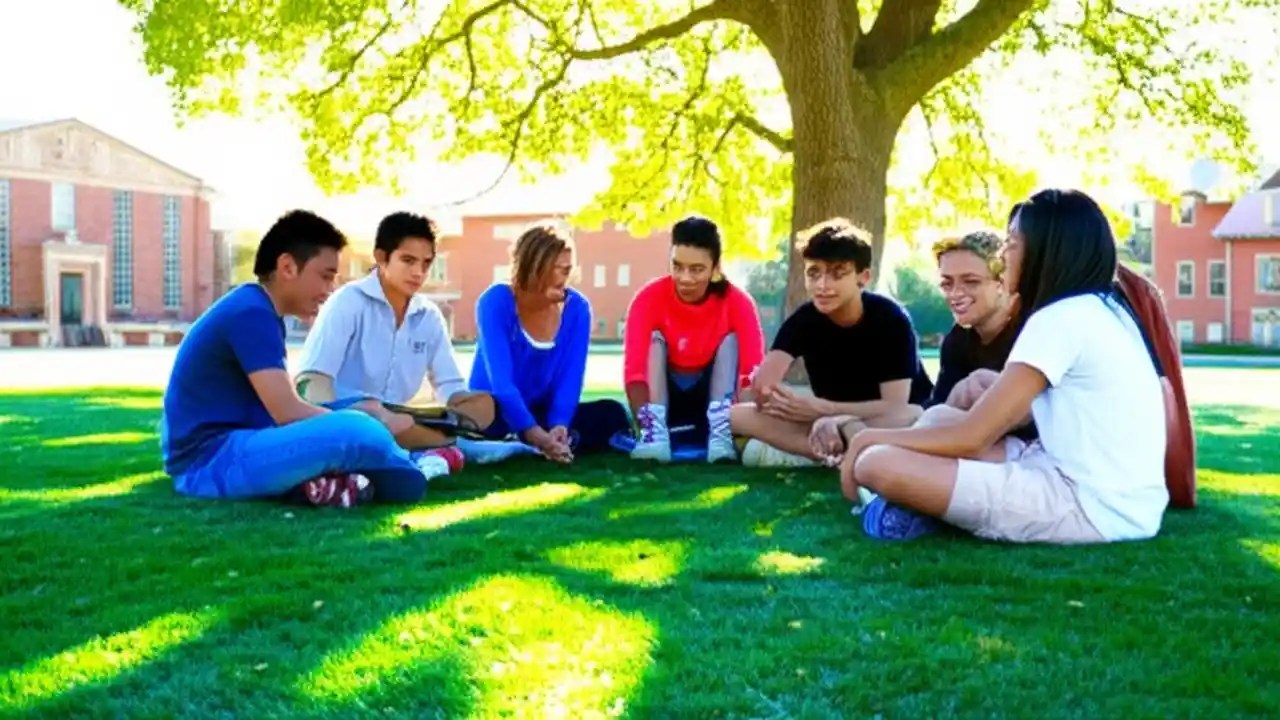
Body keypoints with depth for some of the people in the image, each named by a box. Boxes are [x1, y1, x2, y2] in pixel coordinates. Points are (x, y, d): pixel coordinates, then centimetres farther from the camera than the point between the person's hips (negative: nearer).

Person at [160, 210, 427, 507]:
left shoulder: (259, 313, 16)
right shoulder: (251, 313, -15)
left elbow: (282, 408, 14)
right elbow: (288, 413, -20)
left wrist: (361, 412, 1)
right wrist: (378, 424, -9)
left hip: (230, 450, 11)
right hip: (210, 461, -11)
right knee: (357, 432, -29)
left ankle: (322, 480, -10)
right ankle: (418, 470, 0)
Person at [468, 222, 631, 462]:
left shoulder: (577, 308, -5)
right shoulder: (495, 302, -17)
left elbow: (571, 379, -11)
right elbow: (500, 380, -27)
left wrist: (558, 425, -32)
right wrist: (537, 436, -40)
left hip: (542, 412, 4)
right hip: (496, 415, -4)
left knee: (612, 414, -22)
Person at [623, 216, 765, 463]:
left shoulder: (738, 302, -18)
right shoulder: (649, 298, -20)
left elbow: (753, 371, -27)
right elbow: (634, 368, -30)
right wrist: (644, 421, -47)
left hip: (710, 397, 0)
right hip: (664, 398, 0)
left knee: (730, 339, -17)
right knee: (655, 338, -20)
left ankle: (721, 429, -35)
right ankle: (654, 428, -38)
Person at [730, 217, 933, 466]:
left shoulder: (891, 319, -20)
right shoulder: (803, 319, -11)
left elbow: (896, 408, -26)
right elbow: (761, 386, -22)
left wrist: (822, 409, -33)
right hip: (831, 422, 4)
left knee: (915, 419, -40)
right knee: (737, 416, -21)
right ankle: (840, 452, -29)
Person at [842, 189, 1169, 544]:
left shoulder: (1061, 319, -13)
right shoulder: (1106, 309, 16)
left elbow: (971, 437, -13)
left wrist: (871, 437, 1)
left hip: (1092, 506, -11)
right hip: (1125, 502, 11)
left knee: (877, 464, -23)